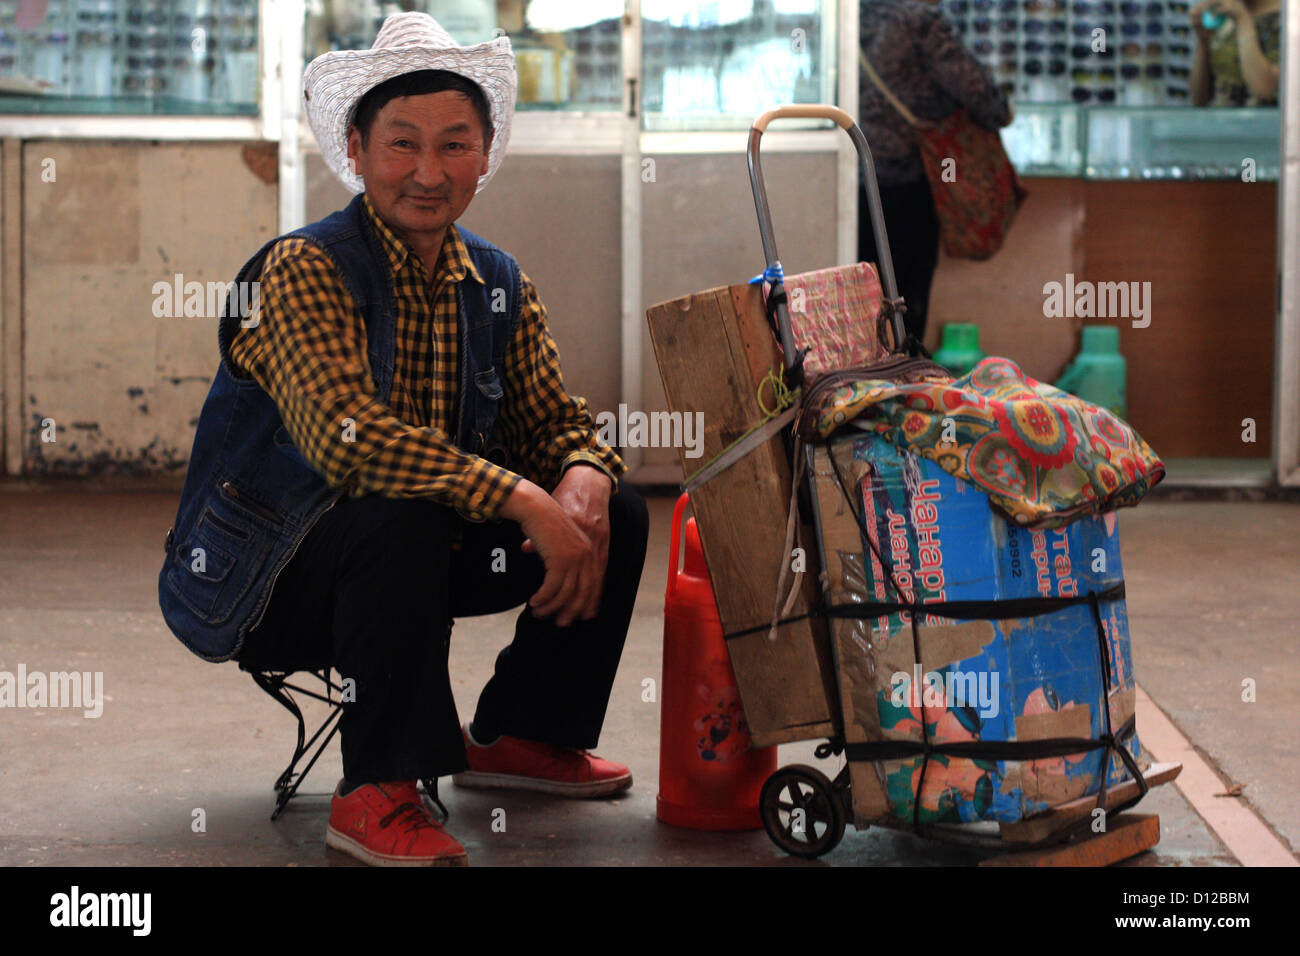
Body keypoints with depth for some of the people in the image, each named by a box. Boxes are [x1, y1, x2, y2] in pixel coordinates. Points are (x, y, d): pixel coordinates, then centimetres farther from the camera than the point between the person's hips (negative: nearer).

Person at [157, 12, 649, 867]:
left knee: (614, 514, -3)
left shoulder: (498, 285, 5)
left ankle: (523, 734, 15)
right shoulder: (306, 269, -18)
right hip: (264, 584, -7)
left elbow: (554, 420, 5)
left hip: (409, 562, 7)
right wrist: (524, 501, -36)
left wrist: (583, 478, -21)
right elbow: (345, 436, -32)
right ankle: (376, 793, -23)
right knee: (399, 520, -37)